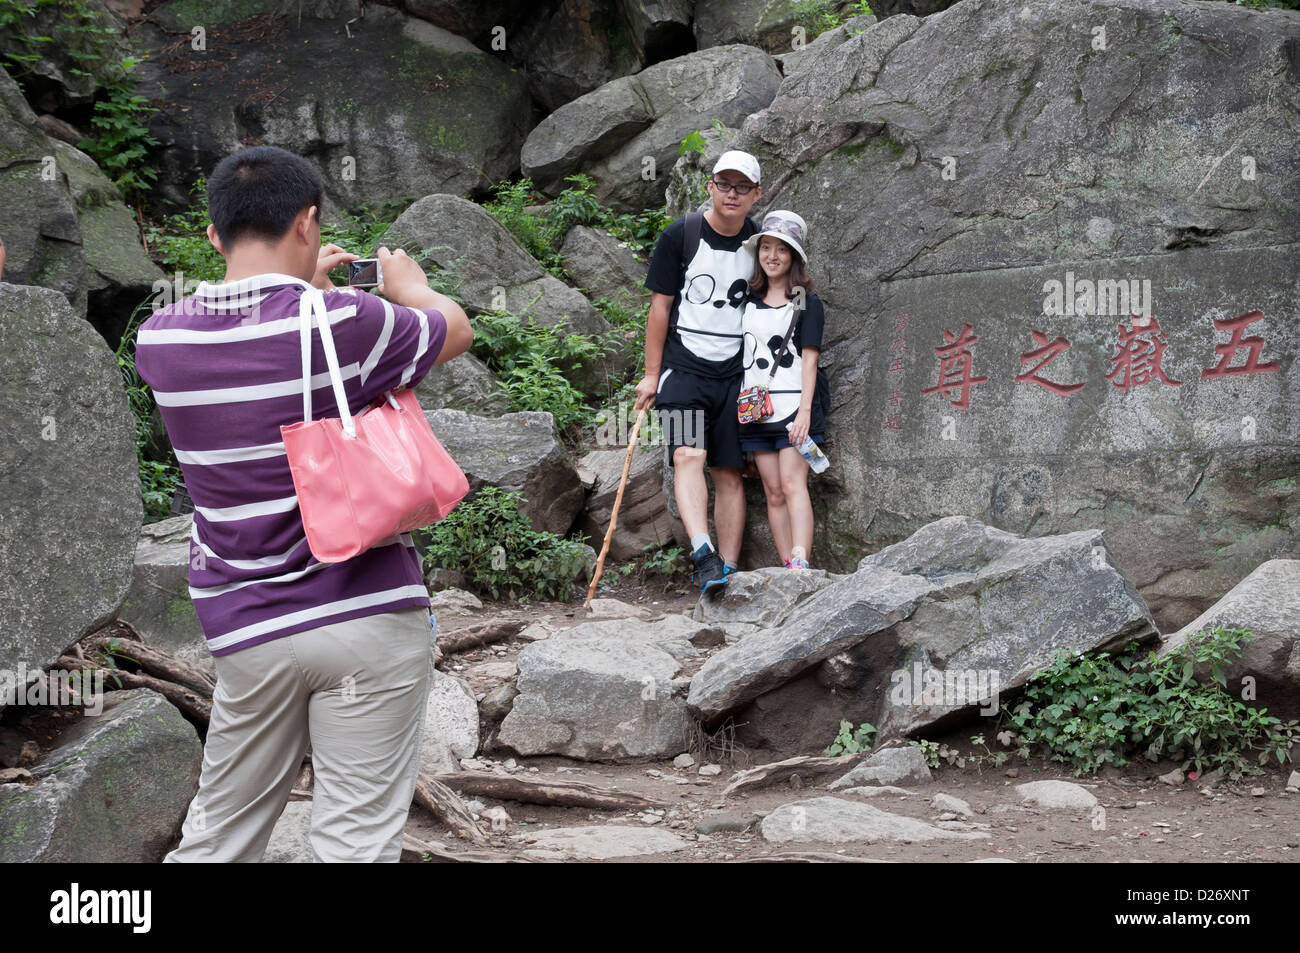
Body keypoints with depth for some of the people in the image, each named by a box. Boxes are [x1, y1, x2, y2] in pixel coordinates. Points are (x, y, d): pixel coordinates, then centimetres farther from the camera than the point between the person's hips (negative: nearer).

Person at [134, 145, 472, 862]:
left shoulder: (159, 338, -3)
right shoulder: (343, 322, -16)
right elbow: (455, 329, 5)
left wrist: (301, 285, 30)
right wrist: (409, 285, 26)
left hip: (246, 628, 4)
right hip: (369, 615, -4)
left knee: (219, 835, 17)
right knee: (356, 839, 3)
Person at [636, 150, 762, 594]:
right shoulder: (680, 235, -1)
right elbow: (660, 306, 2)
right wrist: (651, 374, 0)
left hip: (736, 373, 3)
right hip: (684, 367, -3)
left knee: (730, 472, 2)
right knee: (688, 456, -21)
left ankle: (728, 570, 4)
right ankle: (704, 556, -32)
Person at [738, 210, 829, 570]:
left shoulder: (806, 304, 2)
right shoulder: (749, 302, 15)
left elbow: (809, 359, -5)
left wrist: (805, 409, -15)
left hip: (793, 405, -5)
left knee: (792, 483, -16)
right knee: (773, 492, 1)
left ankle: (800, 564, -26)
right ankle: (788, 568, 0)